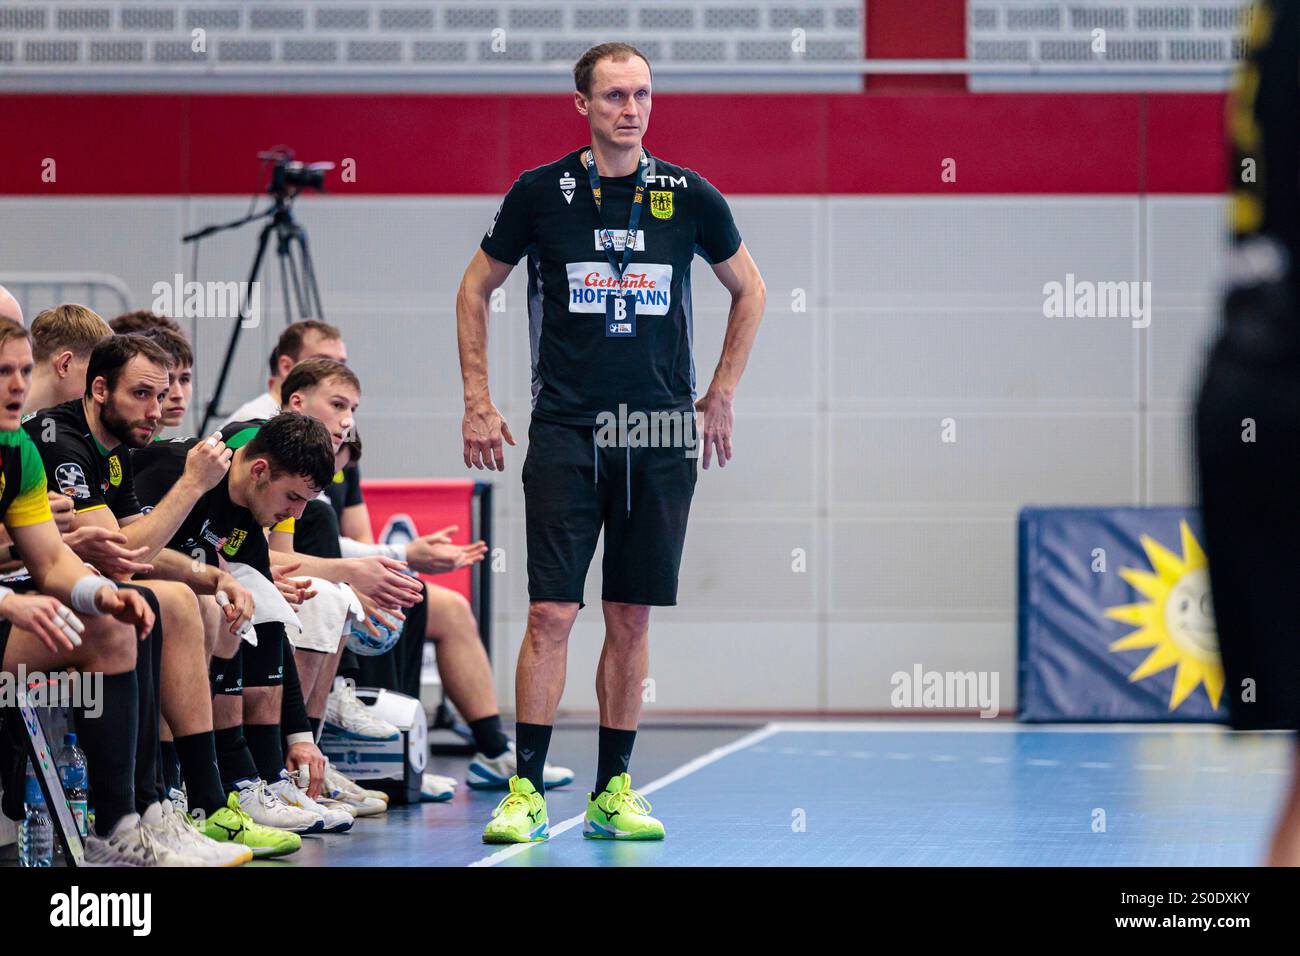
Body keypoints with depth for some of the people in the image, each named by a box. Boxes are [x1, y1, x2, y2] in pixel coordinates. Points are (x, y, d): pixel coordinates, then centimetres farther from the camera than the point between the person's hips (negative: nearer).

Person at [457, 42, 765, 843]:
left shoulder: (689, 197, 3)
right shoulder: (541, 193, -1)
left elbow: (749, 291, 17)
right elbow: (476, 290, 11)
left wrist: (720, 398, 12)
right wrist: (478, 403, 6)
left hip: (661, 436, 2)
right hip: (565, 431, -2)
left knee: (633, 618, 5)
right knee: (552, 613, -8)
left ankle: (614, 792, 12)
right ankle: (526, 792, -3)